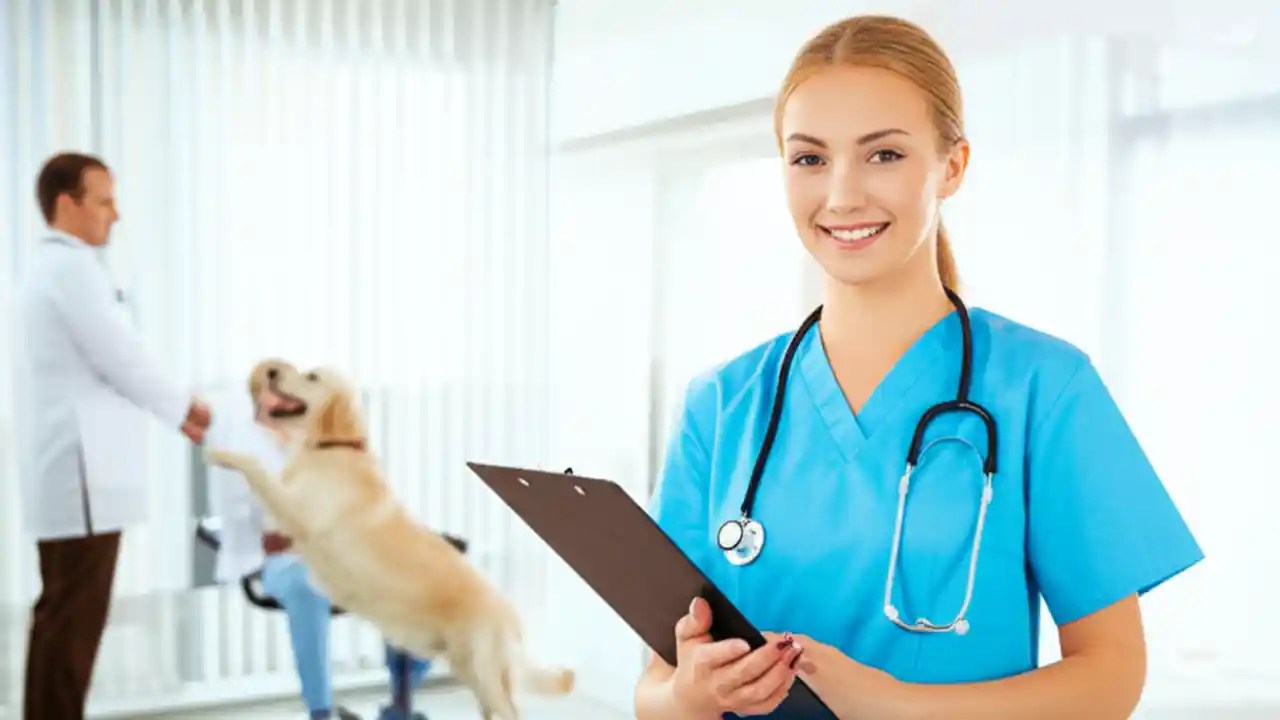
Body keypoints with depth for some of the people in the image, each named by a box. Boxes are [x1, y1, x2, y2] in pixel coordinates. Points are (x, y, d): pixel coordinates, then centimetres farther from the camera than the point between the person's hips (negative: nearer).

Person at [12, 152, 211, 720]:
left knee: (64, 617, 13)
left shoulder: (52, 267, 19)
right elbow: (120, 359, -14)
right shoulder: (72, 267, -13)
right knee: (72, 619, -6)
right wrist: (184, 408, 1)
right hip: (82, 475, -10)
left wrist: (173, 412, 19)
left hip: (71, 473, 10)